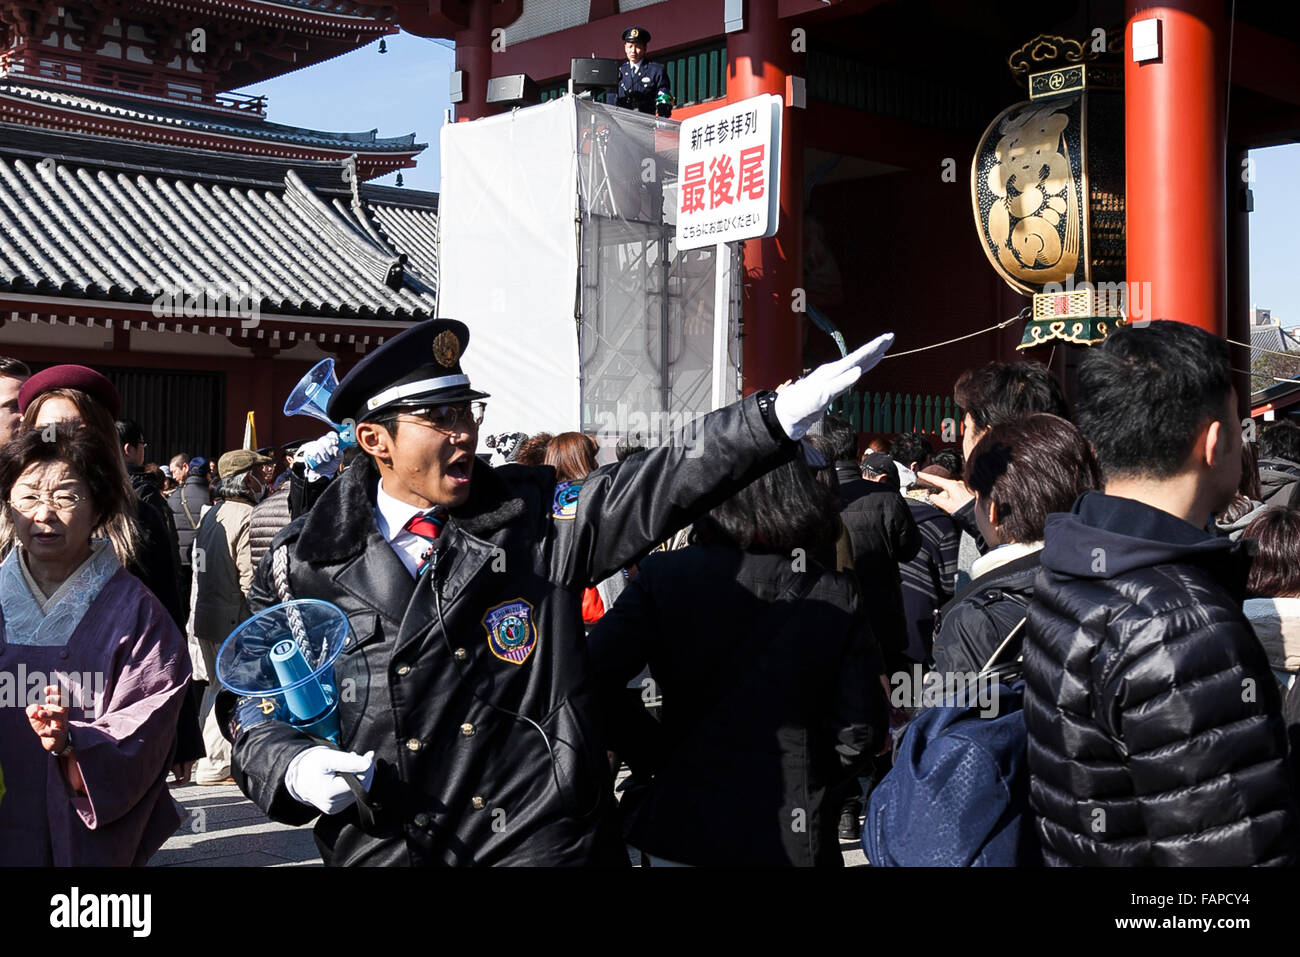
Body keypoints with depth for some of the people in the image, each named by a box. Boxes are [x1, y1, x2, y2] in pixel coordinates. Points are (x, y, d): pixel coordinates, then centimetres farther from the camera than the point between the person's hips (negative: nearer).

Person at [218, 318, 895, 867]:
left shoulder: (530, 516, 1)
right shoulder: (306, 560, 0)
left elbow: (654, 489, -10)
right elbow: (253, 703, 7)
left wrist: (786, 412, -21)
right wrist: (294, 769, -14)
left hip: (545, 844, 0)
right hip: (386, 850, 1)